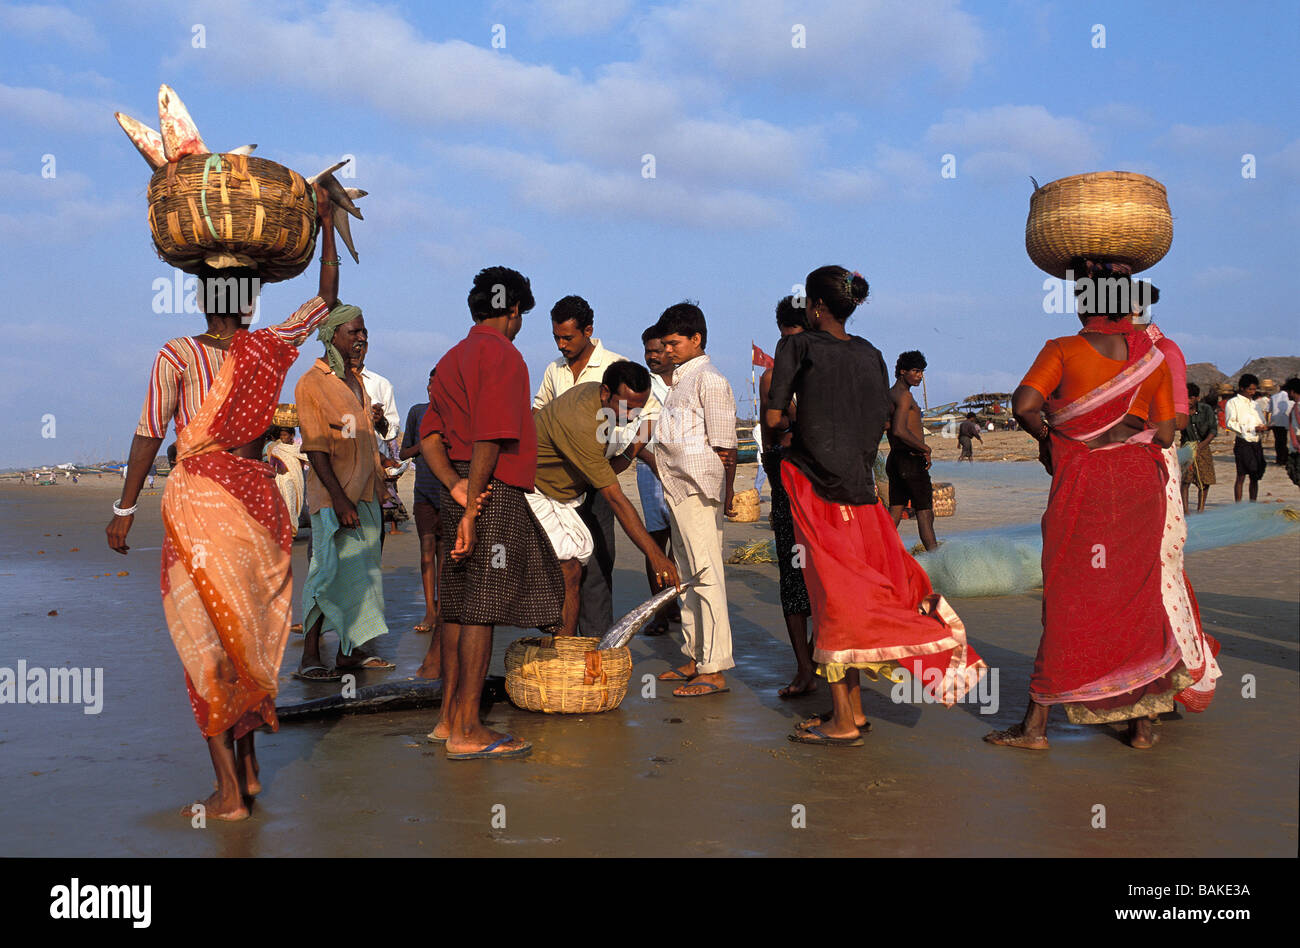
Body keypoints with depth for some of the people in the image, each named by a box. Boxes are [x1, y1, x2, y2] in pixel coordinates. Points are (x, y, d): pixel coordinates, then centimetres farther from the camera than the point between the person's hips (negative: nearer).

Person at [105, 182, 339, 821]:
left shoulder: (178, 355, -8)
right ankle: (248, 767, 23)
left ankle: (228, 792, 3)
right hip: (259, 500, 4)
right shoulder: (271, 350, 1)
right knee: (251, 634, 15)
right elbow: (328, 298, 15)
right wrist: (326, 221, 16)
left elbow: (149, 435, -7)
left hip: (198, 500, -4)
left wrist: (124, 508, 1)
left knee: (207, 638, 2)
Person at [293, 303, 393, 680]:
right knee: (331, 571, -7)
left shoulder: (356, 378, 15)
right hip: (334, 497, -8)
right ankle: (309, 658, 0)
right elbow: (315, 447, -15)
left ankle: (351, 650, 19)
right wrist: (339, 498, -21)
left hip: (365, 494, 8)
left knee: (362, 570, 10)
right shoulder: (311, 383, -10)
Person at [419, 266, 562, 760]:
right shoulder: (502, 354, -9)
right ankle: (467, 731, -2)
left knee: (460, 604, 13)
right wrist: (471, 513, -19)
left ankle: (449, 718, 20)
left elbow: (429, 437, 11)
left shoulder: (452, 358, 19)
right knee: (482, 607, -6)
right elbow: (489, 440, -18)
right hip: (494, 491, -9)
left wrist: (456, 486, -3)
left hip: (463, 491, 9)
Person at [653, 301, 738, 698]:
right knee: (687, 575, 14)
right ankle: (694, 659, 23)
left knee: (707, 576, -7)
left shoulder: (711, 380, -9)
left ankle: (714, 671, -4)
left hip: (699, 492, -10)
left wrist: (725, 494, -17)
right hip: (677, 492, 10)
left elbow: (723, 447, -13)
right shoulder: (680, 380, 19)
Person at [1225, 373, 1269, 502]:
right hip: (1243, 443, -6)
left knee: (1255, 476, 7)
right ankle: (1238, 506, -3)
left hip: (1256, 443, 6)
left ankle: (1253, 505, 14)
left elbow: (1260, 422, 25)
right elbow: (1229, 423, -10)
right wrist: (1252, 429, -16)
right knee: (1241, 476, -7)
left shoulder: (1253, 403, 21)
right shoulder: (1233, 402, 1)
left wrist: (1262, 427, 0)